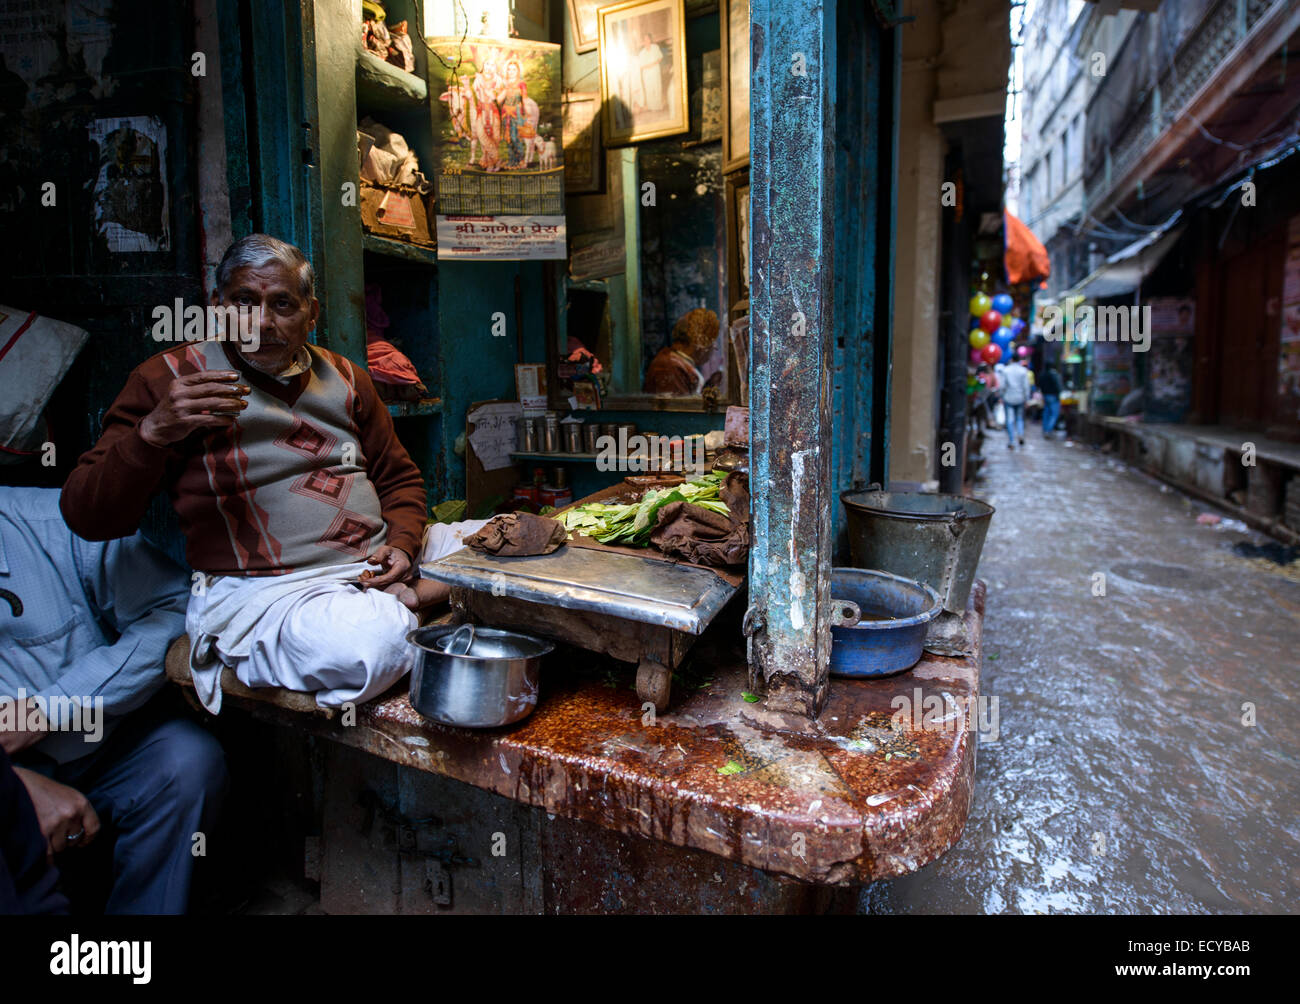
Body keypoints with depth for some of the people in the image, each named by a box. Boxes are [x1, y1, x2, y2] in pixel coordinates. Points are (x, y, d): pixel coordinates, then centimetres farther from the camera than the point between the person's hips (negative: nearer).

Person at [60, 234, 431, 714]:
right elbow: (86, 518, -1)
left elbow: (400, 478, 24)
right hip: (263, 589, -6)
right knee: (368, 649, -34)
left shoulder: (344, 378, 17)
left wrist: (402, 545, 2)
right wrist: (154, 432, -20)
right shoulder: (170, 377, 4)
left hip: (377, 570, 6)